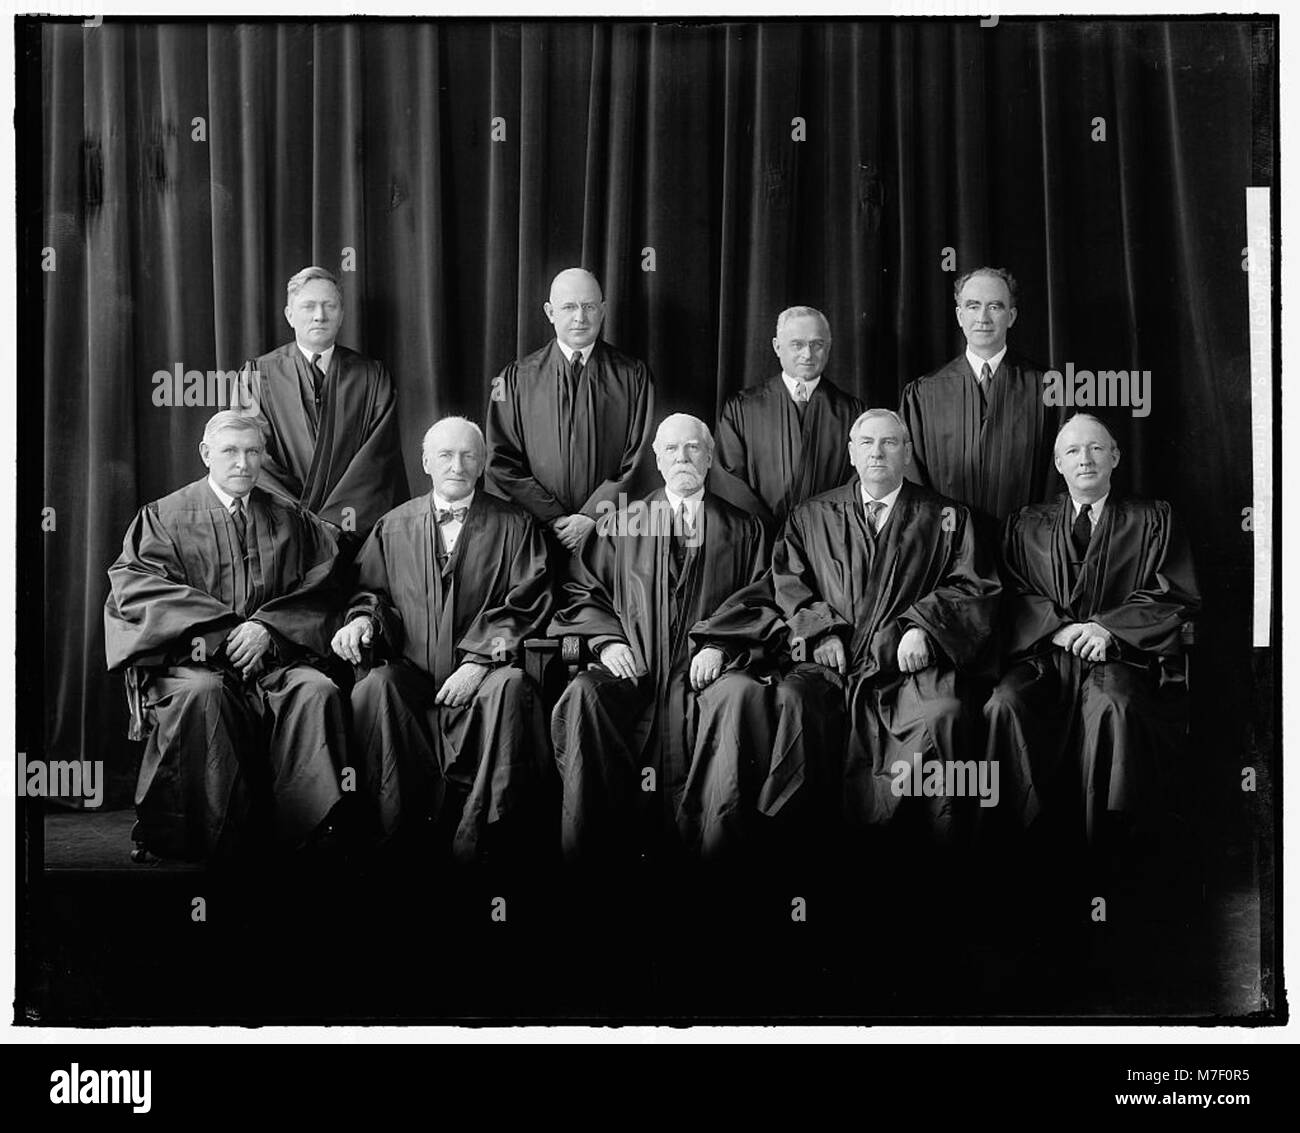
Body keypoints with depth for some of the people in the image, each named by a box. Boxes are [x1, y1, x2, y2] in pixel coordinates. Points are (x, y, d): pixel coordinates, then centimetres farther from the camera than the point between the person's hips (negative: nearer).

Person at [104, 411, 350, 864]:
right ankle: (215, 838, -29)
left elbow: (320, 589, 8)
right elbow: (133, 586, -1)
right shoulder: (165, 516, 12)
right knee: (202, 693, -36)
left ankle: (312, 828, -28)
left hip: (276, 656, 2)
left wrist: (267, 627, -11)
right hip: (191, 655, -2)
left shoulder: (292, 522, 19)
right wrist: (222, 627, -12)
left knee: (317, 690, -30)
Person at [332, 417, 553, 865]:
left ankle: (474, 841, -28)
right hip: (410, 671, 2)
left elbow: (525, 604, 2)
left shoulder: (514, 525, 10)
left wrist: (477, 663, -11)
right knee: (373, 689, -32)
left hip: (485, 668, -2)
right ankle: (400, 839, -25)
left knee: (510, 689, -36)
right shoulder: (393, 526, 18)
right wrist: (362, 618, -5)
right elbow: (370, 590, 21)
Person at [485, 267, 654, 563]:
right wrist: (553, 519, -10)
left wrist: (592, 517, -12)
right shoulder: (516, 379, 4)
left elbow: (636, 461, -2)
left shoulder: (632, 376, 3)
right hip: (536, 533, 0)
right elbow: (501, 462, -1)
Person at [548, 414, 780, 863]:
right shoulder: (619, 524, 19)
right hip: (635, 666, 1)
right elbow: (582, 592, 16)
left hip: (709, 667, -1)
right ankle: (597, 846, -23)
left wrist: (721, 646, -8)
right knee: (583, 694, -30)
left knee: (743, 694, -36)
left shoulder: (742, 530, 16)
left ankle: (717, 840, -29)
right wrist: (607, 639, -3)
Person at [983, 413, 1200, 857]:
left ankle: (1103, 848, -27)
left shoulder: (1151, 520, 15)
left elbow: (1176, 598, 5)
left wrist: (1109, 628, -9)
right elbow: (1013, 593, 10)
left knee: (1112, 706, -37)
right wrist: (1058, 627, -9)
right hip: (1044, 653, 2)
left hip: (1118, 655, -2)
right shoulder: (1027, 525, 20)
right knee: (1005, 704, -31)